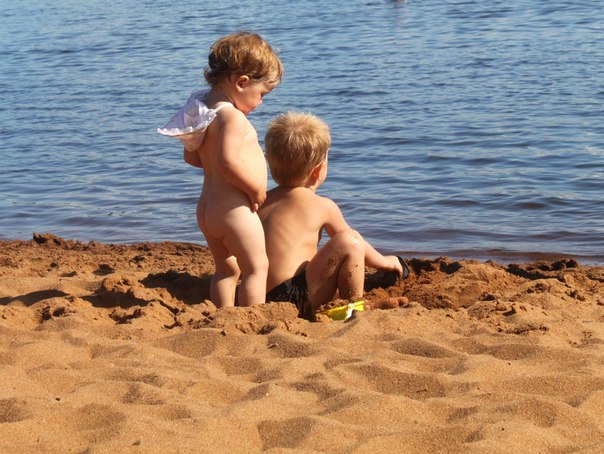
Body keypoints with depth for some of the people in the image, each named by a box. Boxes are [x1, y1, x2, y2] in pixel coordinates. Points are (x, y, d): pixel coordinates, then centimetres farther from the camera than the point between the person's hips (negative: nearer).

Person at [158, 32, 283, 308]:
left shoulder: (203, 110, 11)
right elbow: (227, 161, -29)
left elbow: (191, 157, 18)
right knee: (256, 267, 0)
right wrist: (257, 189, -18)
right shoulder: (233, 117, -19)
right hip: (234, 208, -9)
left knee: (226, 269, 19)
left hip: (207, 207, 9)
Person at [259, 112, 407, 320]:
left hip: (263, 299, 8)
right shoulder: (323, 206, -1)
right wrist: (385, 262, 31)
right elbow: (352, 244, 12)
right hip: (298, 301, -8)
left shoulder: (262, 201, 15)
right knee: (349, 241, -8)